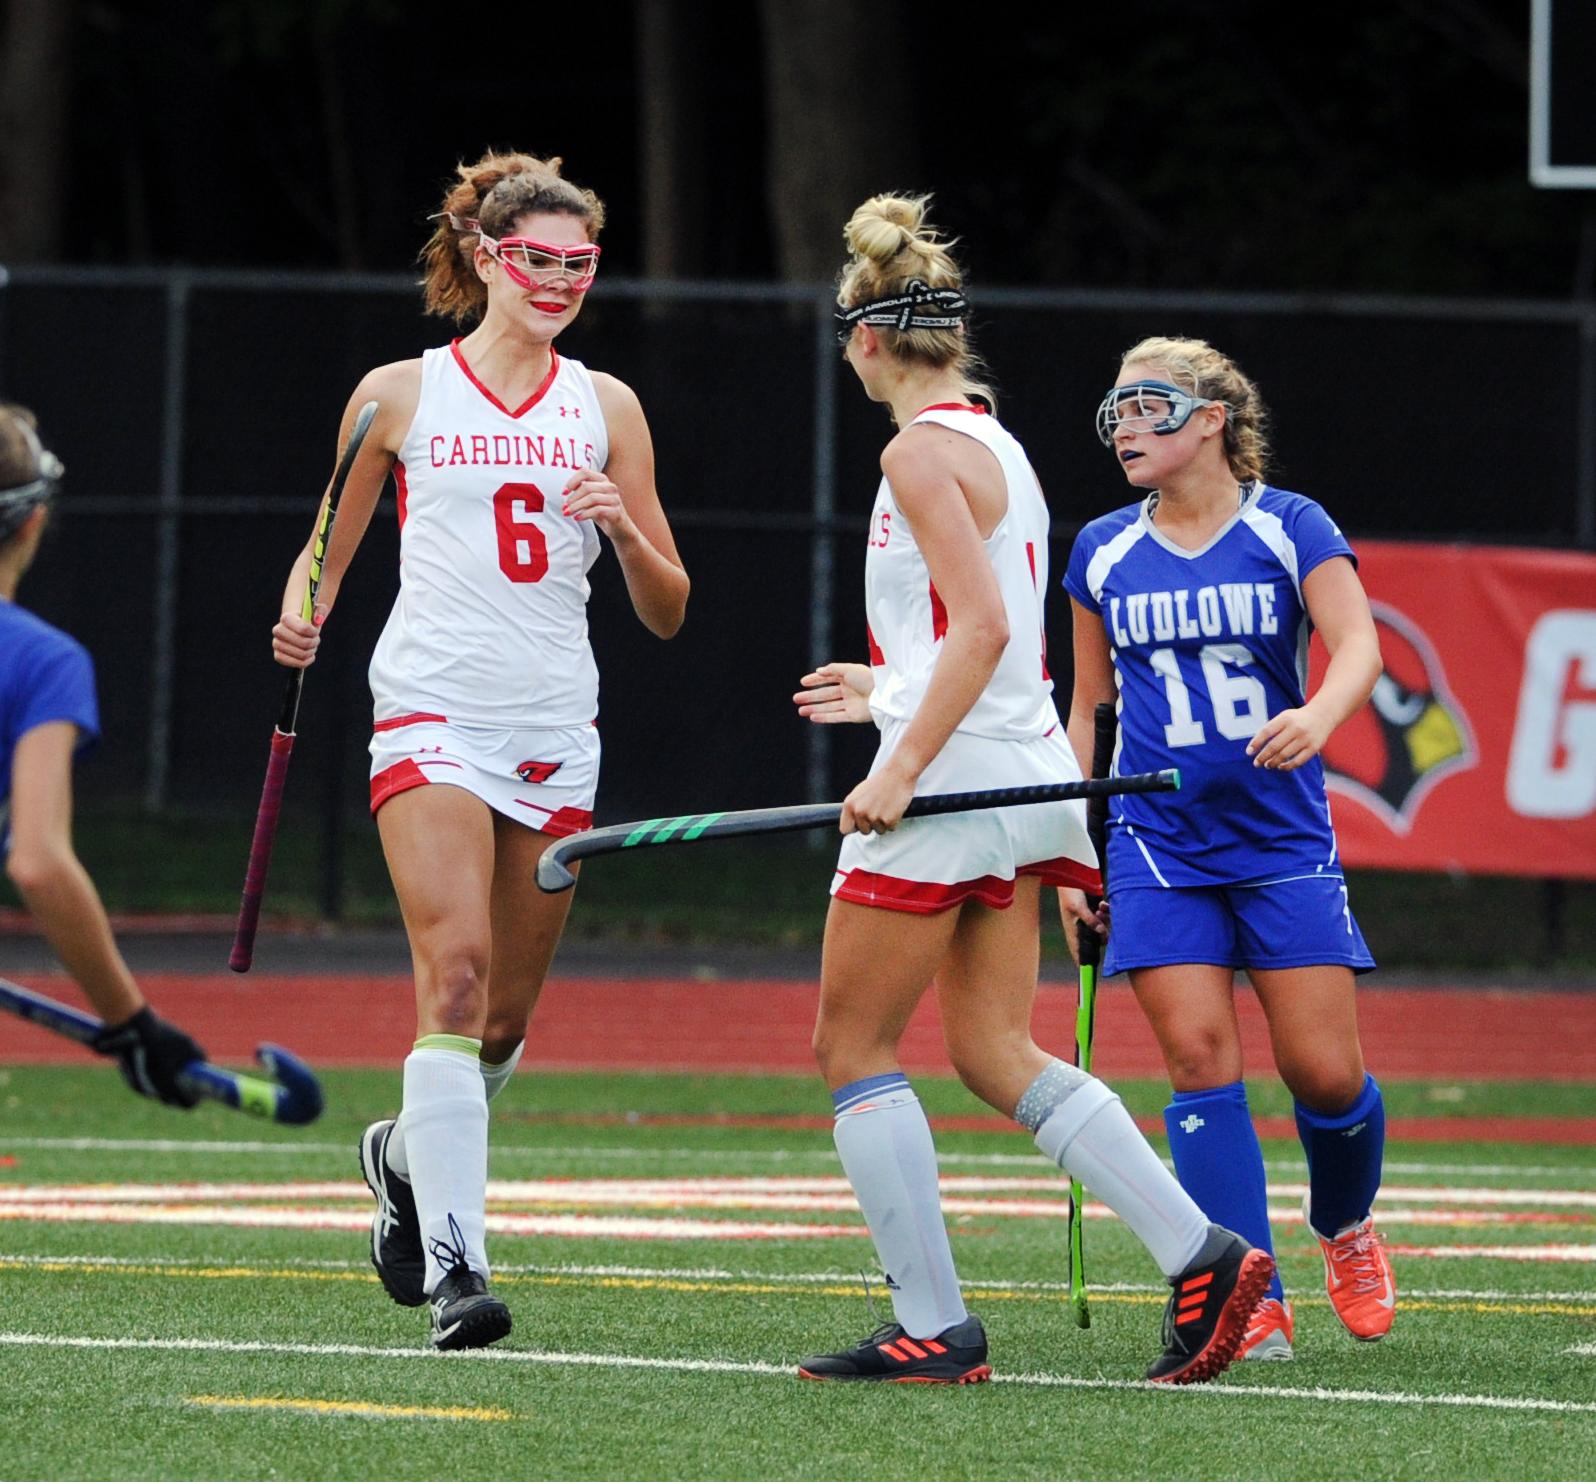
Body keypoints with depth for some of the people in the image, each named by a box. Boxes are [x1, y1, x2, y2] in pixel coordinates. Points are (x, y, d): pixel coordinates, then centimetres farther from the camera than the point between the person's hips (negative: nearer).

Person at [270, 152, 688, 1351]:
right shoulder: (402, 396, 4)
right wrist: (302, 614, -7)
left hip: (556, 734, 4)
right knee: (456, 973, -20)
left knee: (506, 1015, 9)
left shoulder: (606, 407, 10)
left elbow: (667, 612, 10)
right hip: (431, 714, -3)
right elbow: (326, 548, 14)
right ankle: (454, 1257, -24)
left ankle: (409, 1154, 40)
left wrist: (624, 530, -9)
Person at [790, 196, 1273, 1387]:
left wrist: (903, 762, -24)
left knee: (853, 1048, 1)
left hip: (950, 779, -9)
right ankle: (1203, 1255, -6)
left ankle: (934, 1326, -2)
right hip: (1022, 770, 9)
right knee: (995, 1052, 7)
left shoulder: (922, 451, -11)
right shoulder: (993, 443, 16)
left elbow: (985, 626, -21)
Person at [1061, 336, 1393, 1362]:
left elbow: (1358, 646, -15)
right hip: (1158, 845, 2)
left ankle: (1347, 1230, 26)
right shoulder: (1103, 554, 8)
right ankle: (1252, 1304, -9)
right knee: (1201, 1061, -11)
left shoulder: (1292, 529, -2)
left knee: (1325, 1074, -5)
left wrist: (1316, 715, -36)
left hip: (1283, 840, -2)